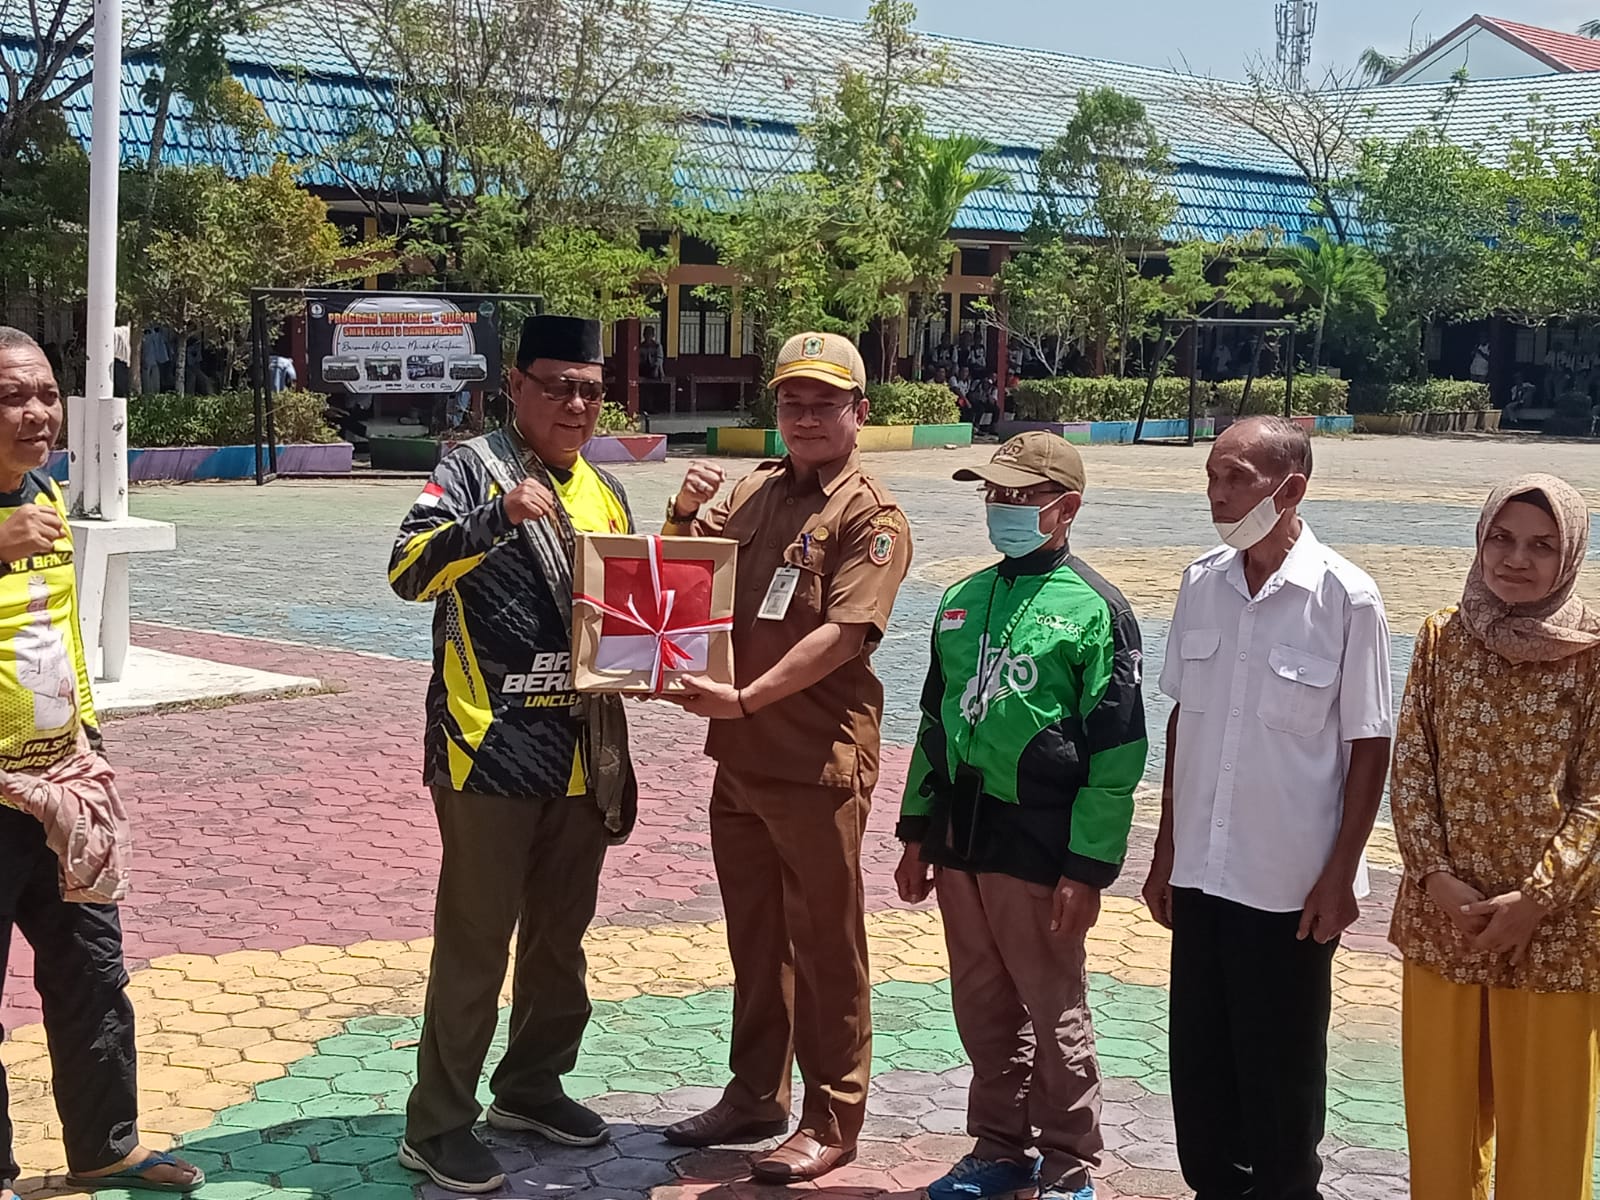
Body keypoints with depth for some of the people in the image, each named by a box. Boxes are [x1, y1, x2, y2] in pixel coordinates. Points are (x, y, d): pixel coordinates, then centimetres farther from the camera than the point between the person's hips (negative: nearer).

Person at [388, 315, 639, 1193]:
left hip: (583, 752, 7)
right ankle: (438, 1124, 8)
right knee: (474, 941, -2)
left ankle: (532, 1086, 31)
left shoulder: (603, 492, 14)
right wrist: (497, 516, -33)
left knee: (561, 932, 16)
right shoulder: (474, 470, -6)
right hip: (492, 749, -7)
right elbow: (409, 572, -20)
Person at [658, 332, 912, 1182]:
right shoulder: (753, 491, 10)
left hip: (818, 760, -7)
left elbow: (842, 633, -20)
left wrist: (746, 697, -27)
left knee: (825, 944, 3)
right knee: (753, 933, 18)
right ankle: (755, 1095, 32)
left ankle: (831, 1123, 14)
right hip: (741, 753, 7)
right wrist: (684, 515, -6)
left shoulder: (871, 517, -11)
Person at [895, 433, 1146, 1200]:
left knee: (1054, 1013, 5)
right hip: (960, 837, 6)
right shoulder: (962, 601, 11)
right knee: (982, 1008, 15)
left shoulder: (1093, 609, -8)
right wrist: (917, 831, 15)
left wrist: (1088, 868, -14)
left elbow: (1116, 751, -10)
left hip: (1037, 847, -6)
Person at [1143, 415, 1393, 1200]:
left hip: (1292, 884, -4)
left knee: (1279, 1072, 9)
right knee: (1199, 1060, 13)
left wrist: (1339, 877, -9)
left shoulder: (1345, 597, -12)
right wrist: (1166, 854, 11)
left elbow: (1368, 748, -7)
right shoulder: (1201, 584, 2)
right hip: (1201, 872, 5)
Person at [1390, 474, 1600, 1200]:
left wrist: (1534, 900, -16)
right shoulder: (1442, 637, 1)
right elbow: (1409, 766, 1)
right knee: (1440, 1118, 16)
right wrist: (1435, 877, -11)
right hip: (1441, 919, 3)